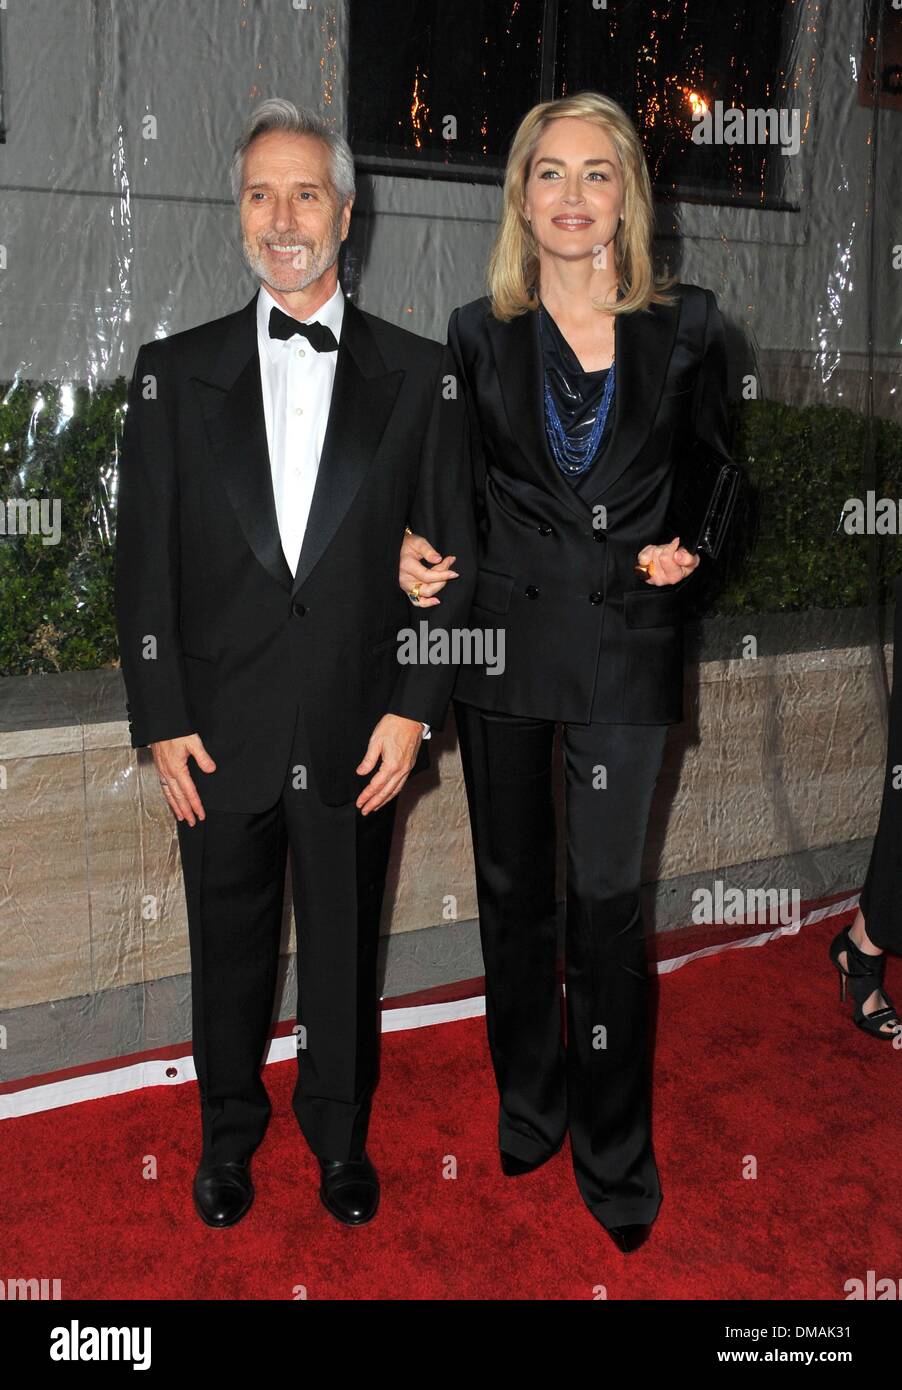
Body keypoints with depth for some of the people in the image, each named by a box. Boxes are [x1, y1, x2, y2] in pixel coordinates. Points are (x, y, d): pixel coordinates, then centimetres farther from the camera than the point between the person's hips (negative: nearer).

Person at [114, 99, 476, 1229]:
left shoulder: (418, 374, 1)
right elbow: (144, 562, 1)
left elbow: (452, 555, 0)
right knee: (228, 947, 16)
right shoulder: (174, 372, 2)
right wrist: (161, 722, -5)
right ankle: (229, 1130, 39)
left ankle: (339, 1132, 38)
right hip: (221, 734, 1)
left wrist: (414, 712, -6)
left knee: (344, 949, 15)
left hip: (358, 735, 0)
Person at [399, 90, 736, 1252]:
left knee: (607, 903, 3)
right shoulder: (476, 332, 3)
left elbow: (717, 470, 14)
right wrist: (417, 553, -12)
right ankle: (526, 1109, 34)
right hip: (501, 640, 2)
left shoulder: (685, 326, 2)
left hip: (625, 645, -1)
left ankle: (615, 1159, 21)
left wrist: (691, 548, -5)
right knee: (512, 888, 13)